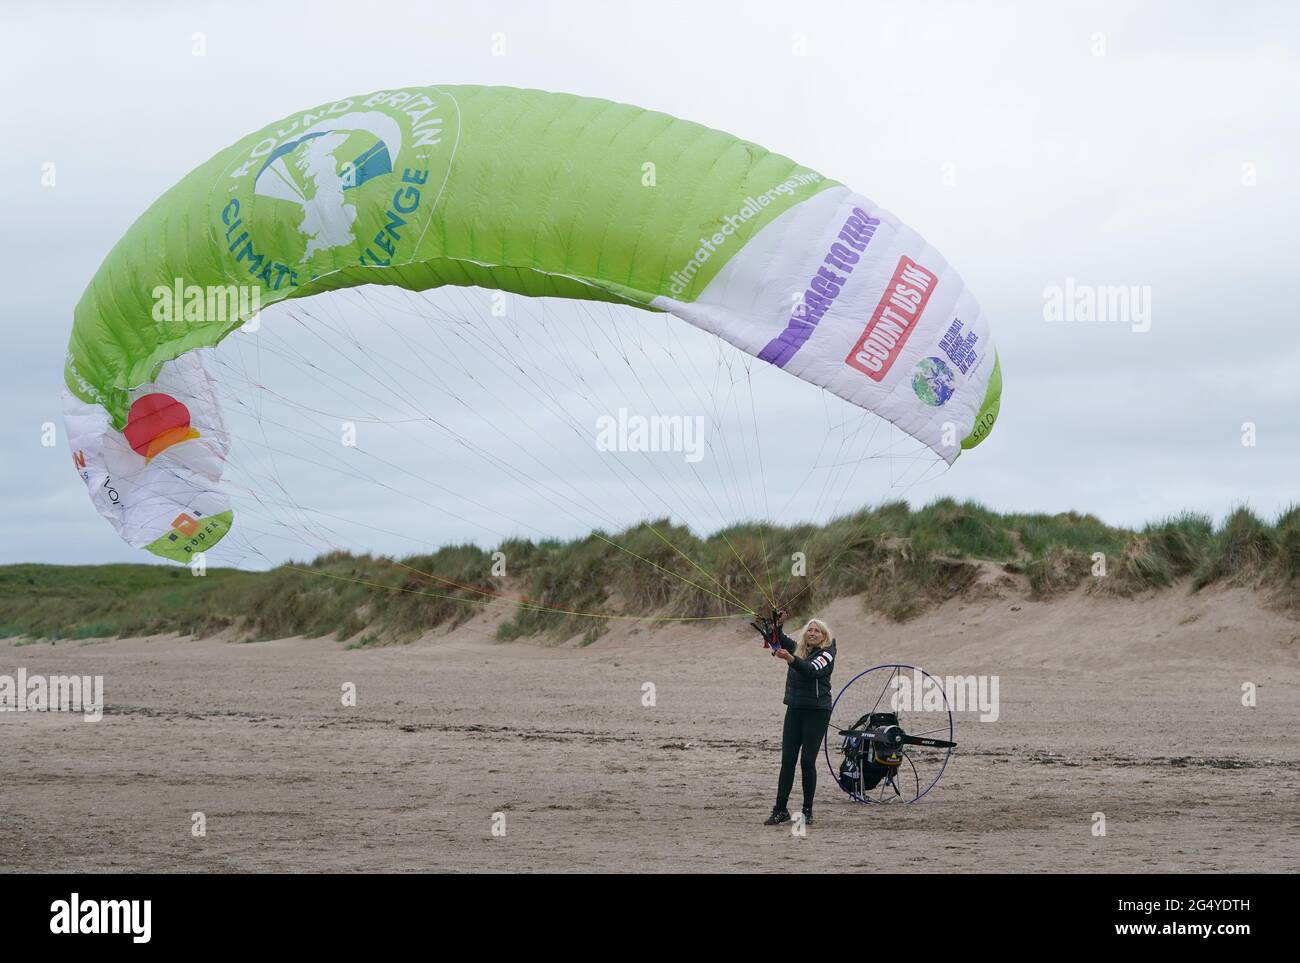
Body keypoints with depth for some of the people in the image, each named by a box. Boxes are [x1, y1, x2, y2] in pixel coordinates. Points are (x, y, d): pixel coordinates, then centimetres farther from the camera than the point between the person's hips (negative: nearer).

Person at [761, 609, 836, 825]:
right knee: (787, 760, 0)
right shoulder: (798, 648, 11)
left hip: (817, 712, -5)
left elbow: (812, 670, -25)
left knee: (807, 761, -5)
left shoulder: (826, 654, -6)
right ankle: (780, 810, 1)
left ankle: (808, 811, 4)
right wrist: (777, 627, 0)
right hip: (794, 710, 5)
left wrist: (790, 659, -40)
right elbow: (777, 640, 21)